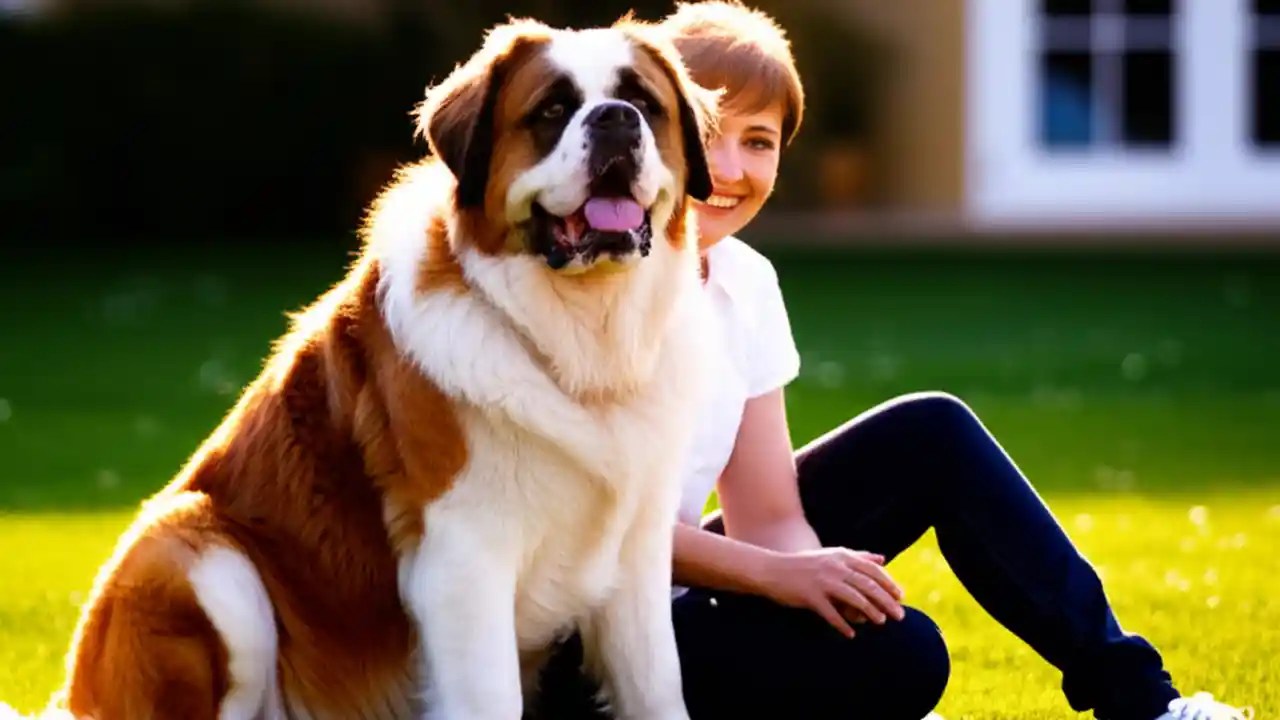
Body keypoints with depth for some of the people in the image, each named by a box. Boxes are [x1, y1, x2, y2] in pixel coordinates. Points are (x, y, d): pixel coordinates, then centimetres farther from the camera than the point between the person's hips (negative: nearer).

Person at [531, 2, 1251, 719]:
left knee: (931, 434, 5)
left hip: (677, 588, 8)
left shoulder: (746, 283, 6)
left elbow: (769, 518, 2)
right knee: (895, 654, -28)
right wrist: (775, 574, -24)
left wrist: (817, 576, -20)